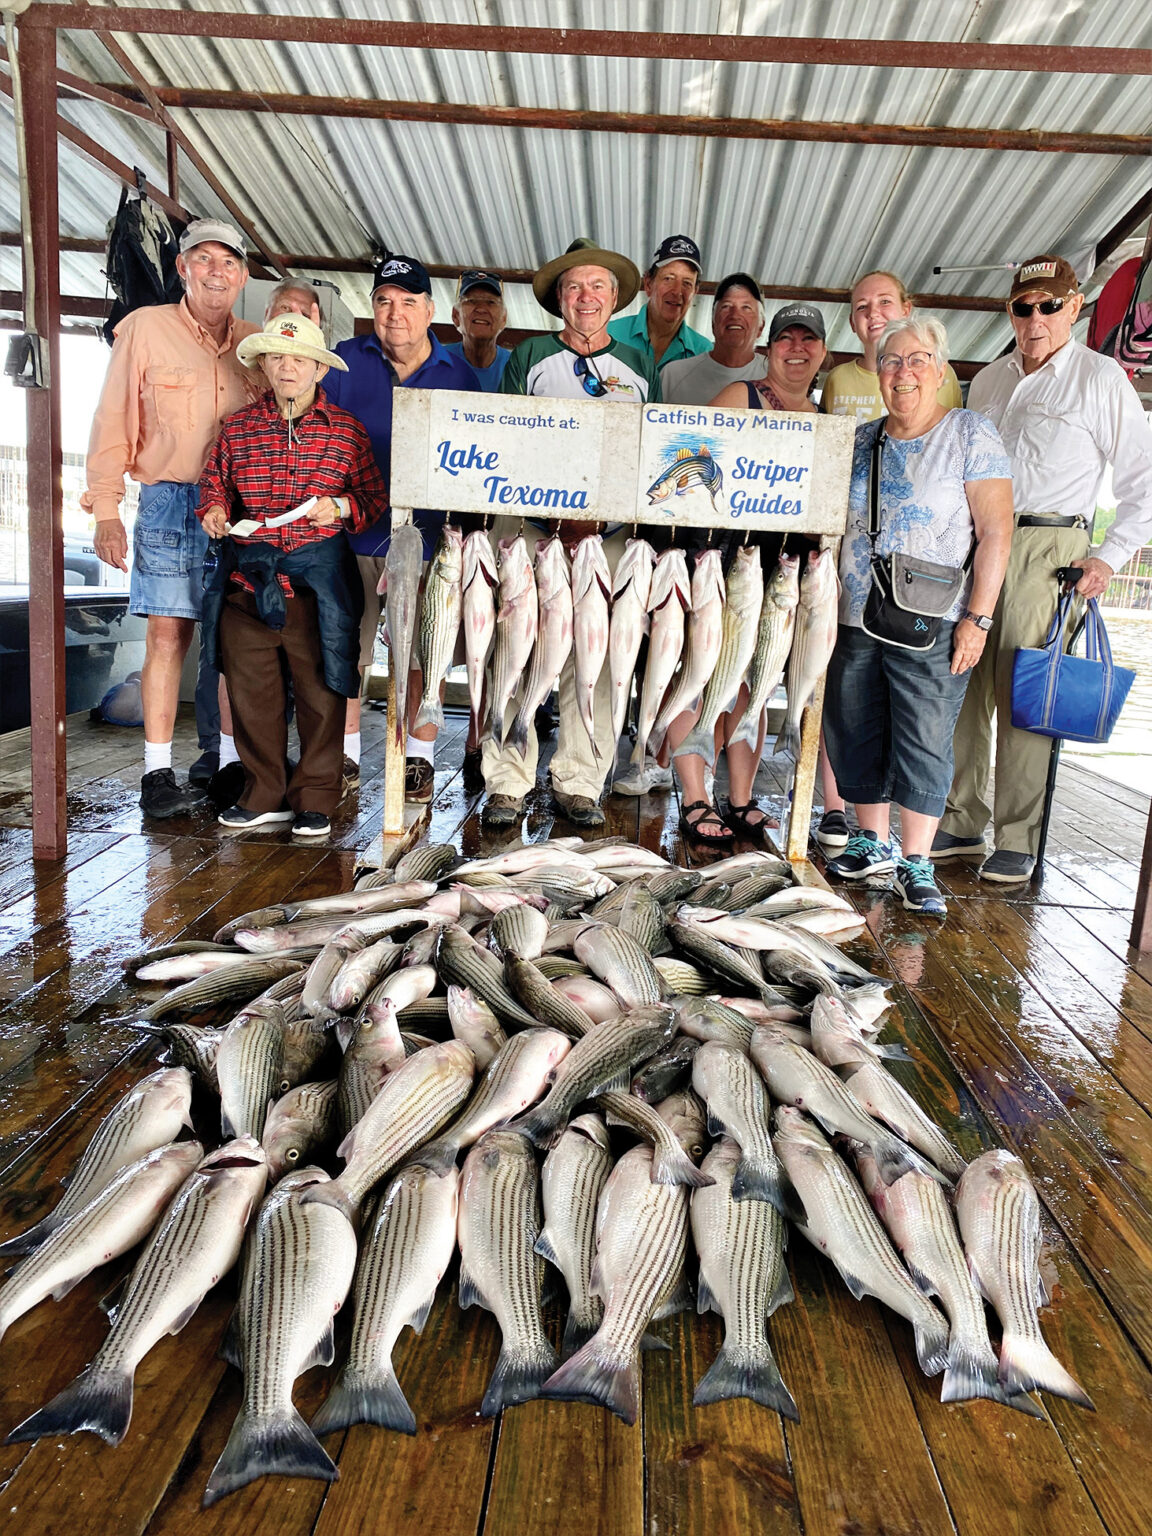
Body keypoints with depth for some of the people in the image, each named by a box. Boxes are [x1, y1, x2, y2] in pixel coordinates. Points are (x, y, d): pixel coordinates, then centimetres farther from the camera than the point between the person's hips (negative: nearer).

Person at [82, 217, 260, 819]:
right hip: (169, 503, -3)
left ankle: (223, 755, 12)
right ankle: (158, 772, -1)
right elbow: (114, 422, 1)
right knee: (168, 633, -6)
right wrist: (106, 509, -6)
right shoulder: (146, 328, 3)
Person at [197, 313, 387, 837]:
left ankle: (315, 798, 15)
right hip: (248, 574, 3)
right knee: (250, 686, 5)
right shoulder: (237, 428, 10)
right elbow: (214, 483, 19)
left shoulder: (347, 429, 4)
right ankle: (264, 794, 19)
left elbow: (376, 497, 5)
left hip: (318, 577, -2)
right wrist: (214, 511, -2)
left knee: (319, 688, 2)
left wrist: (341, 507, -14)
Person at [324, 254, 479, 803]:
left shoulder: (458, 375, 8)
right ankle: (343, 757, 17)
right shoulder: (344, 361, 8)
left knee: (421, 653, 1)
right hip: (349, 532, 1)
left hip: (425, 536, -1)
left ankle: (418, 759, 14)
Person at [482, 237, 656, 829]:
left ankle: (579, 784, 6)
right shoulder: (529, 357, 12)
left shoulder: (638, 366, 18)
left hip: (610, 529, 2)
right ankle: (507, 783, -1)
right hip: (529, 520, -1)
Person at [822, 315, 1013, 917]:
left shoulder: (971, 434, -2)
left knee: (924, 742, -3)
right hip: (854, 619, 5)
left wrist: (977, 619, -14)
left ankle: (916, 864, 7)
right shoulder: (860, 440, 12)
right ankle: (873, 844, 23)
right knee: (855, 733, 8)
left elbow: (995, 534, -7)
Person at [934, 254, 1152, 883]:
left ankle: (1017, 841, -1)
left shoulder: (1101, 378, 5)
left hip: (1046, 547, -5)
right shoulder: (987, 380, 19)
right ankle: (963, 825, 13)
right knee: (961, 689, 2)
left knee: (1023, 698, -8)